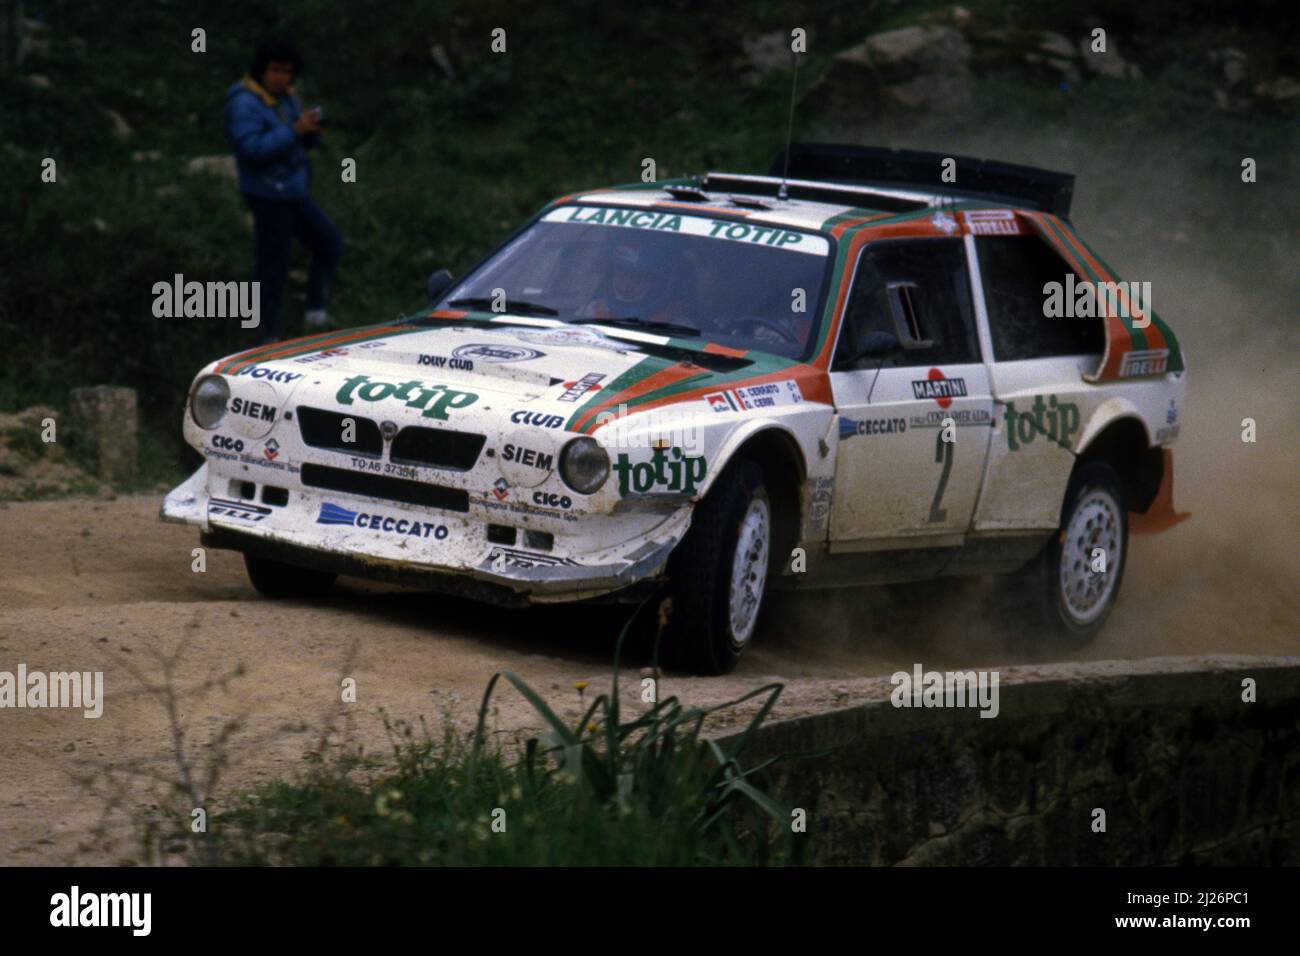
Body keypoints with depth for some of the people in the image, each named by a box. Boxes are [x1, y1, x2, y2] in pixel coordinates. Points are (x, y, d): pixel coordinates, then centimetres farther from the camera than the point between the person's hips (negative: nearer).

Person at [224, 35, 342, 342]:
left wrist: (311, 129, -9)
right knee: (273, 266, -4)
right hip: (268, 194, -9)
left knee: (329, 242, 15)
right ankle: (270, 335, 4)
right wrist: (294, 130, -29)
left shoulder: (285, 97, 11)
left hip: (294, 191, 9)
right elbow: (253, 147, -28)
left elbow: (307, 143, 15)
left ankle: (315, 309, 22)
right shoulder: (244, 104, -16)